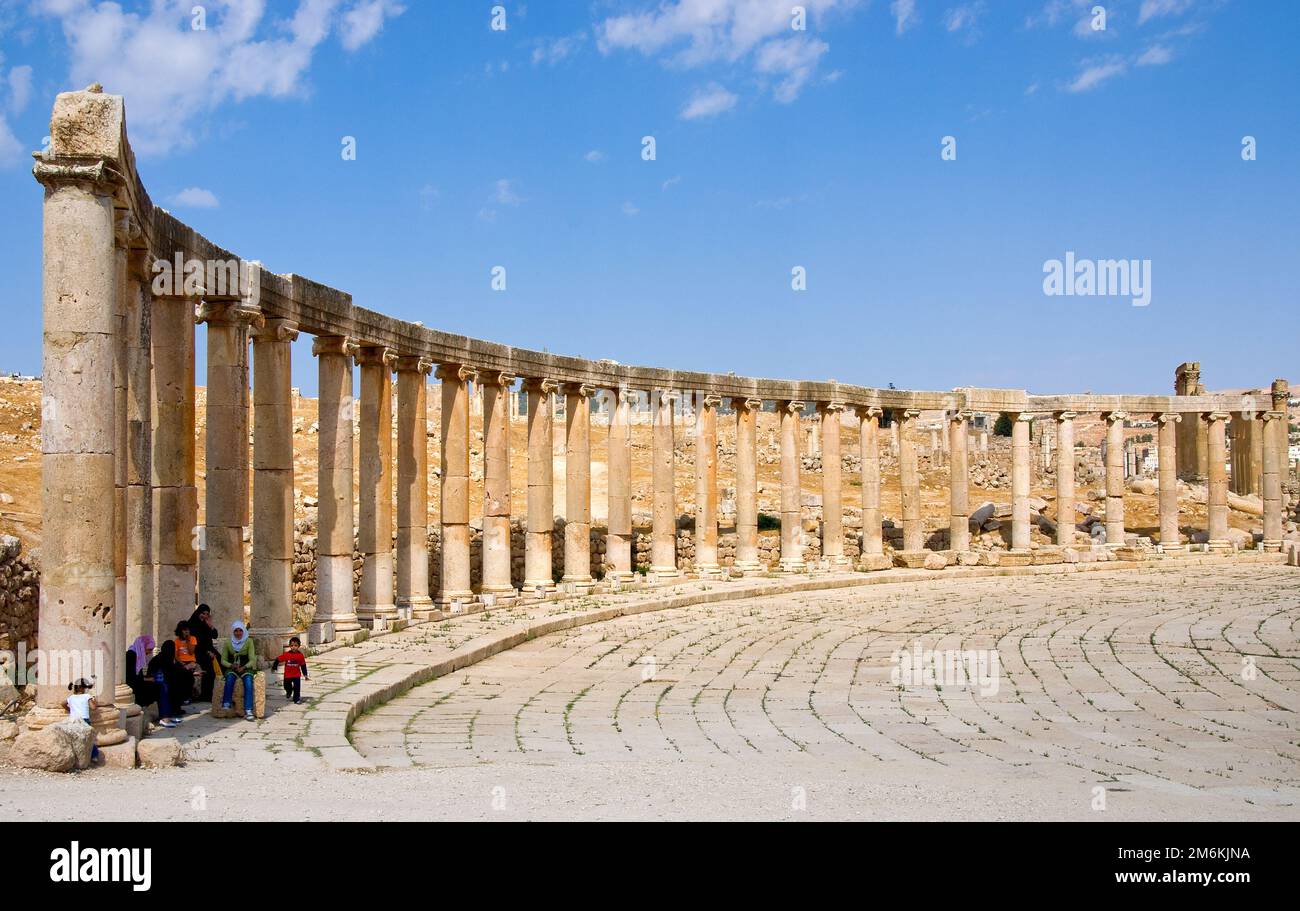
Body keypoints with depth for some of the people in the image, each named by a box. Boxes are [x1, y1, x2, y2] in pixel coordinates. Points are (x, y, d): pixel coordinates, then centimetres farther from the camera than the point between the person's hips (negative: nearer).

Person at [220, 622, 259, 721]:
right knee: (230, 678, -34)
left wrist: (244, 667, -22)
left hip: (246, 668, -1)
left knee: (248, 682, -31)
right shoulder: (228, 642, 3)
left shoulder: (248, 641, -2)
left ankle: (248, 711, -37)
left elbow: (252, 660, -5)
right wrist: (231, 665, -14)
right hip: (231, 669, 1)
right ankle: (227, 704, -27)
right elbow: (223, 660, 5)